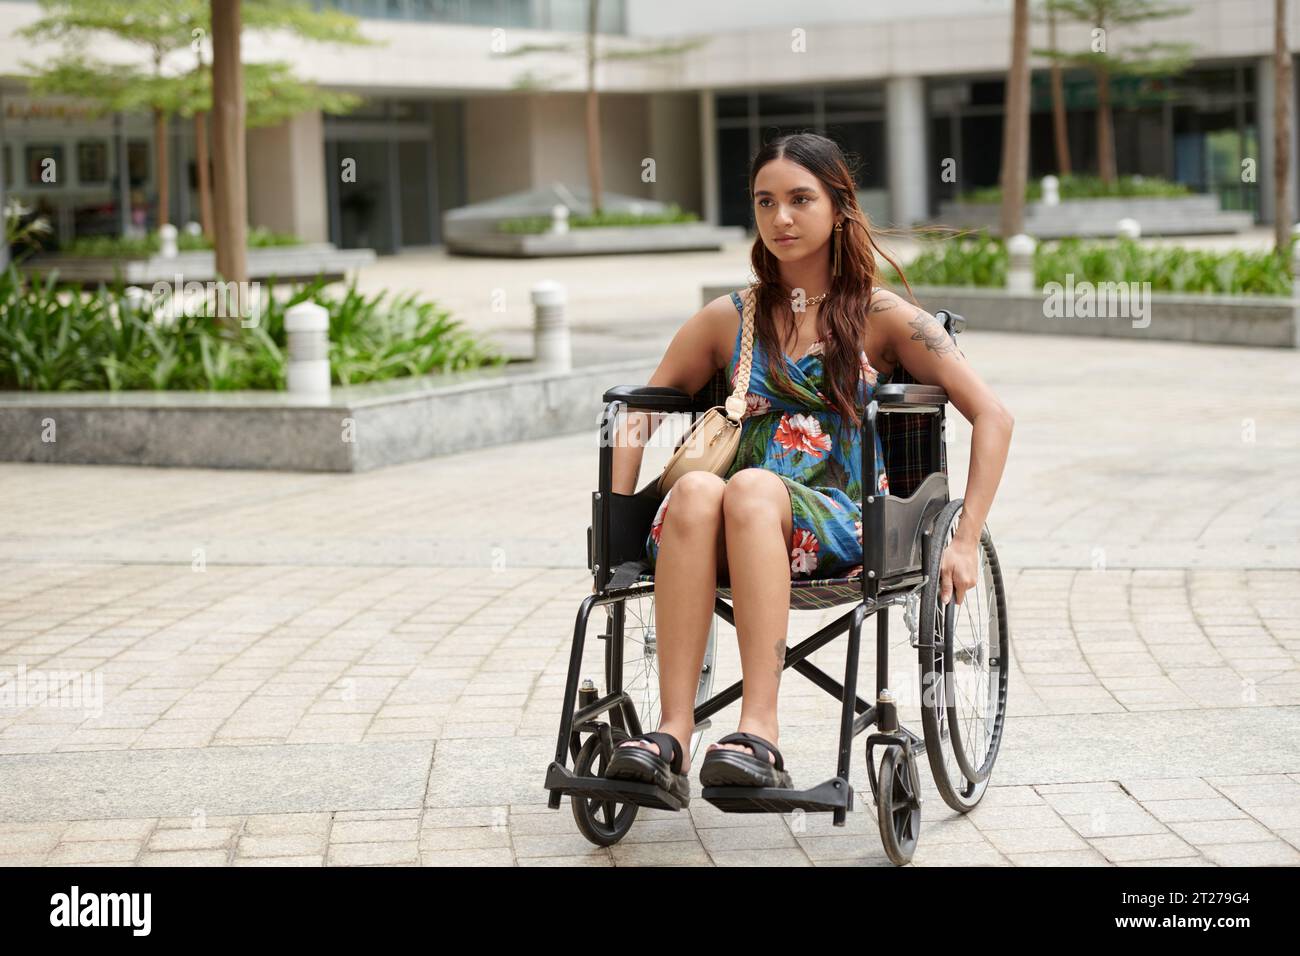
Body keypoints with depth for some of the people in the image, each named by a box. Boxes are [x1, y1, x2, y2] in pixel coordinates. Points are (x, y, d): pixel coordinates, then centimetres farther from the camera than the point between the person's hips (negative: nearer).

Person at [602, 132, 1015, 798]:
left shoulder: (882, 318, 11)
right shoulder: (729, 319, 19)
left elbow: (992, 416, 7)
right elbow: (639, 413, 21)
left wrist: (964, 542, -3)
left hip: (843, 527, -2)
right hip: (744, 527, 2)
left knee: (751, 489, -37)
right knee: (695, 489, -35)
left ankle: (759, 733, -46)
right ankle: (672, 735, -43)